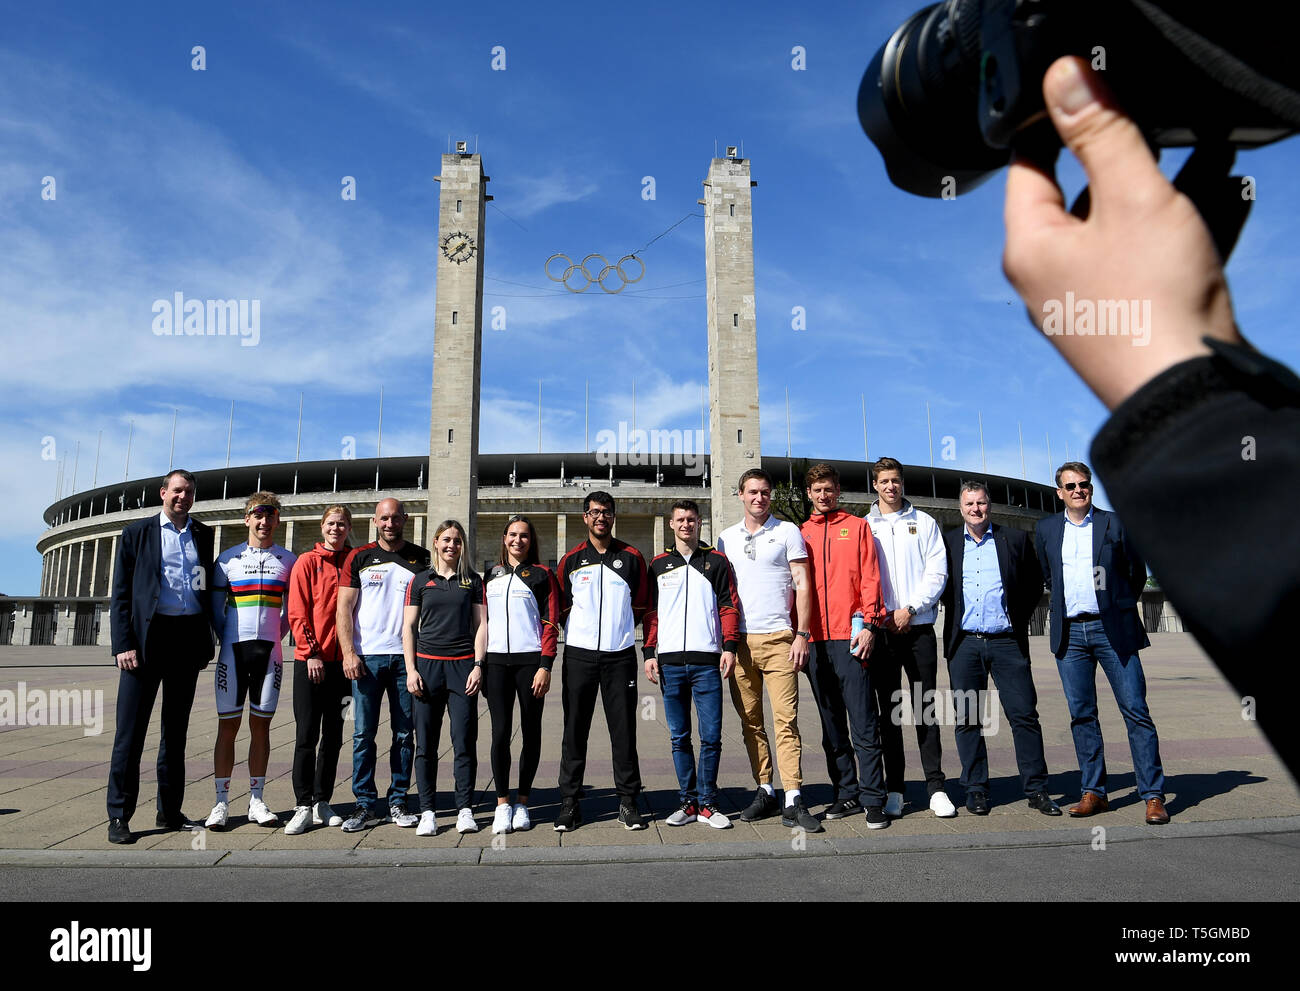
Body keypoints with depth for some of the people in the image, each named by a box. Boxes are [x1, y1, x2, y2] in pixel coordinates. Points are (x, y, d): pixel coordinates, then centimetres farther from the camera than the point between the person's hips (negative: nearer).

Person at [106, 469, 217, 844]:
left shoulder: (203, 535, 13)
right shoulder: (137, 532, 6)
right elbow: (121, 593, 1)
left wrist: (213, 637, 4)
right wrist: (123, 643, -9)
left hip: (189, 639, 3)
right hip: (148, 636, -3)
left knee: (176, 729, 11)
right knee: (131, 729, -2)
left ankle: (170, 811, 20)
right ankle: (118, 817, 7)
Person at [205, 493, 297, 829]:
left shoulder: (287, 560, 9)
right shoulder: (229, 558, 7)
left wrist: (275, 637, 6)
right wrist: (223, 640, 3)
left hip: (269, 651, 1)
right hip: (233, 650, -1)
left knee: (261, 725, 5)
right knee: (227, 725, 0)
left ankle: (256, 801, 12)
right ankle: (221, 802, 7)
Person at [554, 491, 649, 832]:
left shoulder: (631, 557, 6)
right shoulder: (571, 560, 7)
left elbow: (641, 604, 12)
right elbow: (562, 606, 14)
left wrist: (619, 627, 8)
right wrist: (579, 631, 7)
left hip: (620, 654, 0)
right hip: (579, 654, 0)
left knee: (624, 730, 2)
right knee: (575, 730, 3)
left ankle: (628, 801, 12)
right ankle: (569, 803, 11)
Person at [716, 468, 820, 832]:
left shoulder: (787, 532, 5)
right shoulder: (726, 538, 14)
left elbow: (802, 585, 2)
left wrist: (802, 634, -7)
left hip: (778, 638, -3)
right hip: (740, 640, 3)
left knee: (786, 719, -7)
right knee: (750, 721, 7)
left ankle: (793, 799, -5)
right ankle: (765, 792, 17)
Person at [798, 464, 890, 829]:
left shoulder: (857, 527, 8)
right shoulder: (800, 535, 14)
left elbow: (870, 578, 0)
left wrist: (869, 624, -10)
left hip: (849, 637, -3)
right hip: (815, 640, 4)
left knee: (863, 725, -4)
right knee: (832, 727, 10)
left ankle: (873, 799, 2)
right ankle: (846, 794, 19)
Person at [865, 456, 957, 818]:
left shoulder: (923, 522, 10)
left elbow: (937, 572, 2)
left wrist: (910, 608, -9)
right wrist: (882, 616, -5)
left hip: (919, 628, 0)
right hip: (881, 629, 0)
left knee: (926, 707, 0)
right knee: (889, 709, 3)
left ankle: (936, 787, 5)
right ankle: (894, 789, 9)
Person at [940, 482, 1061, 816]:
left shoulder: (1015, 539, 7)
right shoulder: (947, 542, 7)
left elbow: (1034, 584, 14)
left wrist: (1020, 619, 6)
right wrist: (953, 617, 6)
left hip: (1006, 641, 0)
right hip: (964, 642, 0)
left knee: (1025, 714, 0)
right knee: (967, 719, 3)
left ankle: (1036, 789, 10)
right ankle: (976, 790, 13)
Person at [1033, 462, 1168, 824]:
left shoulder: (1115, 524, 3)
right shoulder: (1046, 529, 10)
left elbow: (1136, 572, 12)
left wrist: (1122, 605, 13)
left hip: (1112, 629, -2)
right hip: (1069, 633, 2)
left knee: (1136, 711, -2)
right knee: (1081, 715, 6)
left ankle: (1153, 795, 4)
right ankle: (1093, 792, 14)